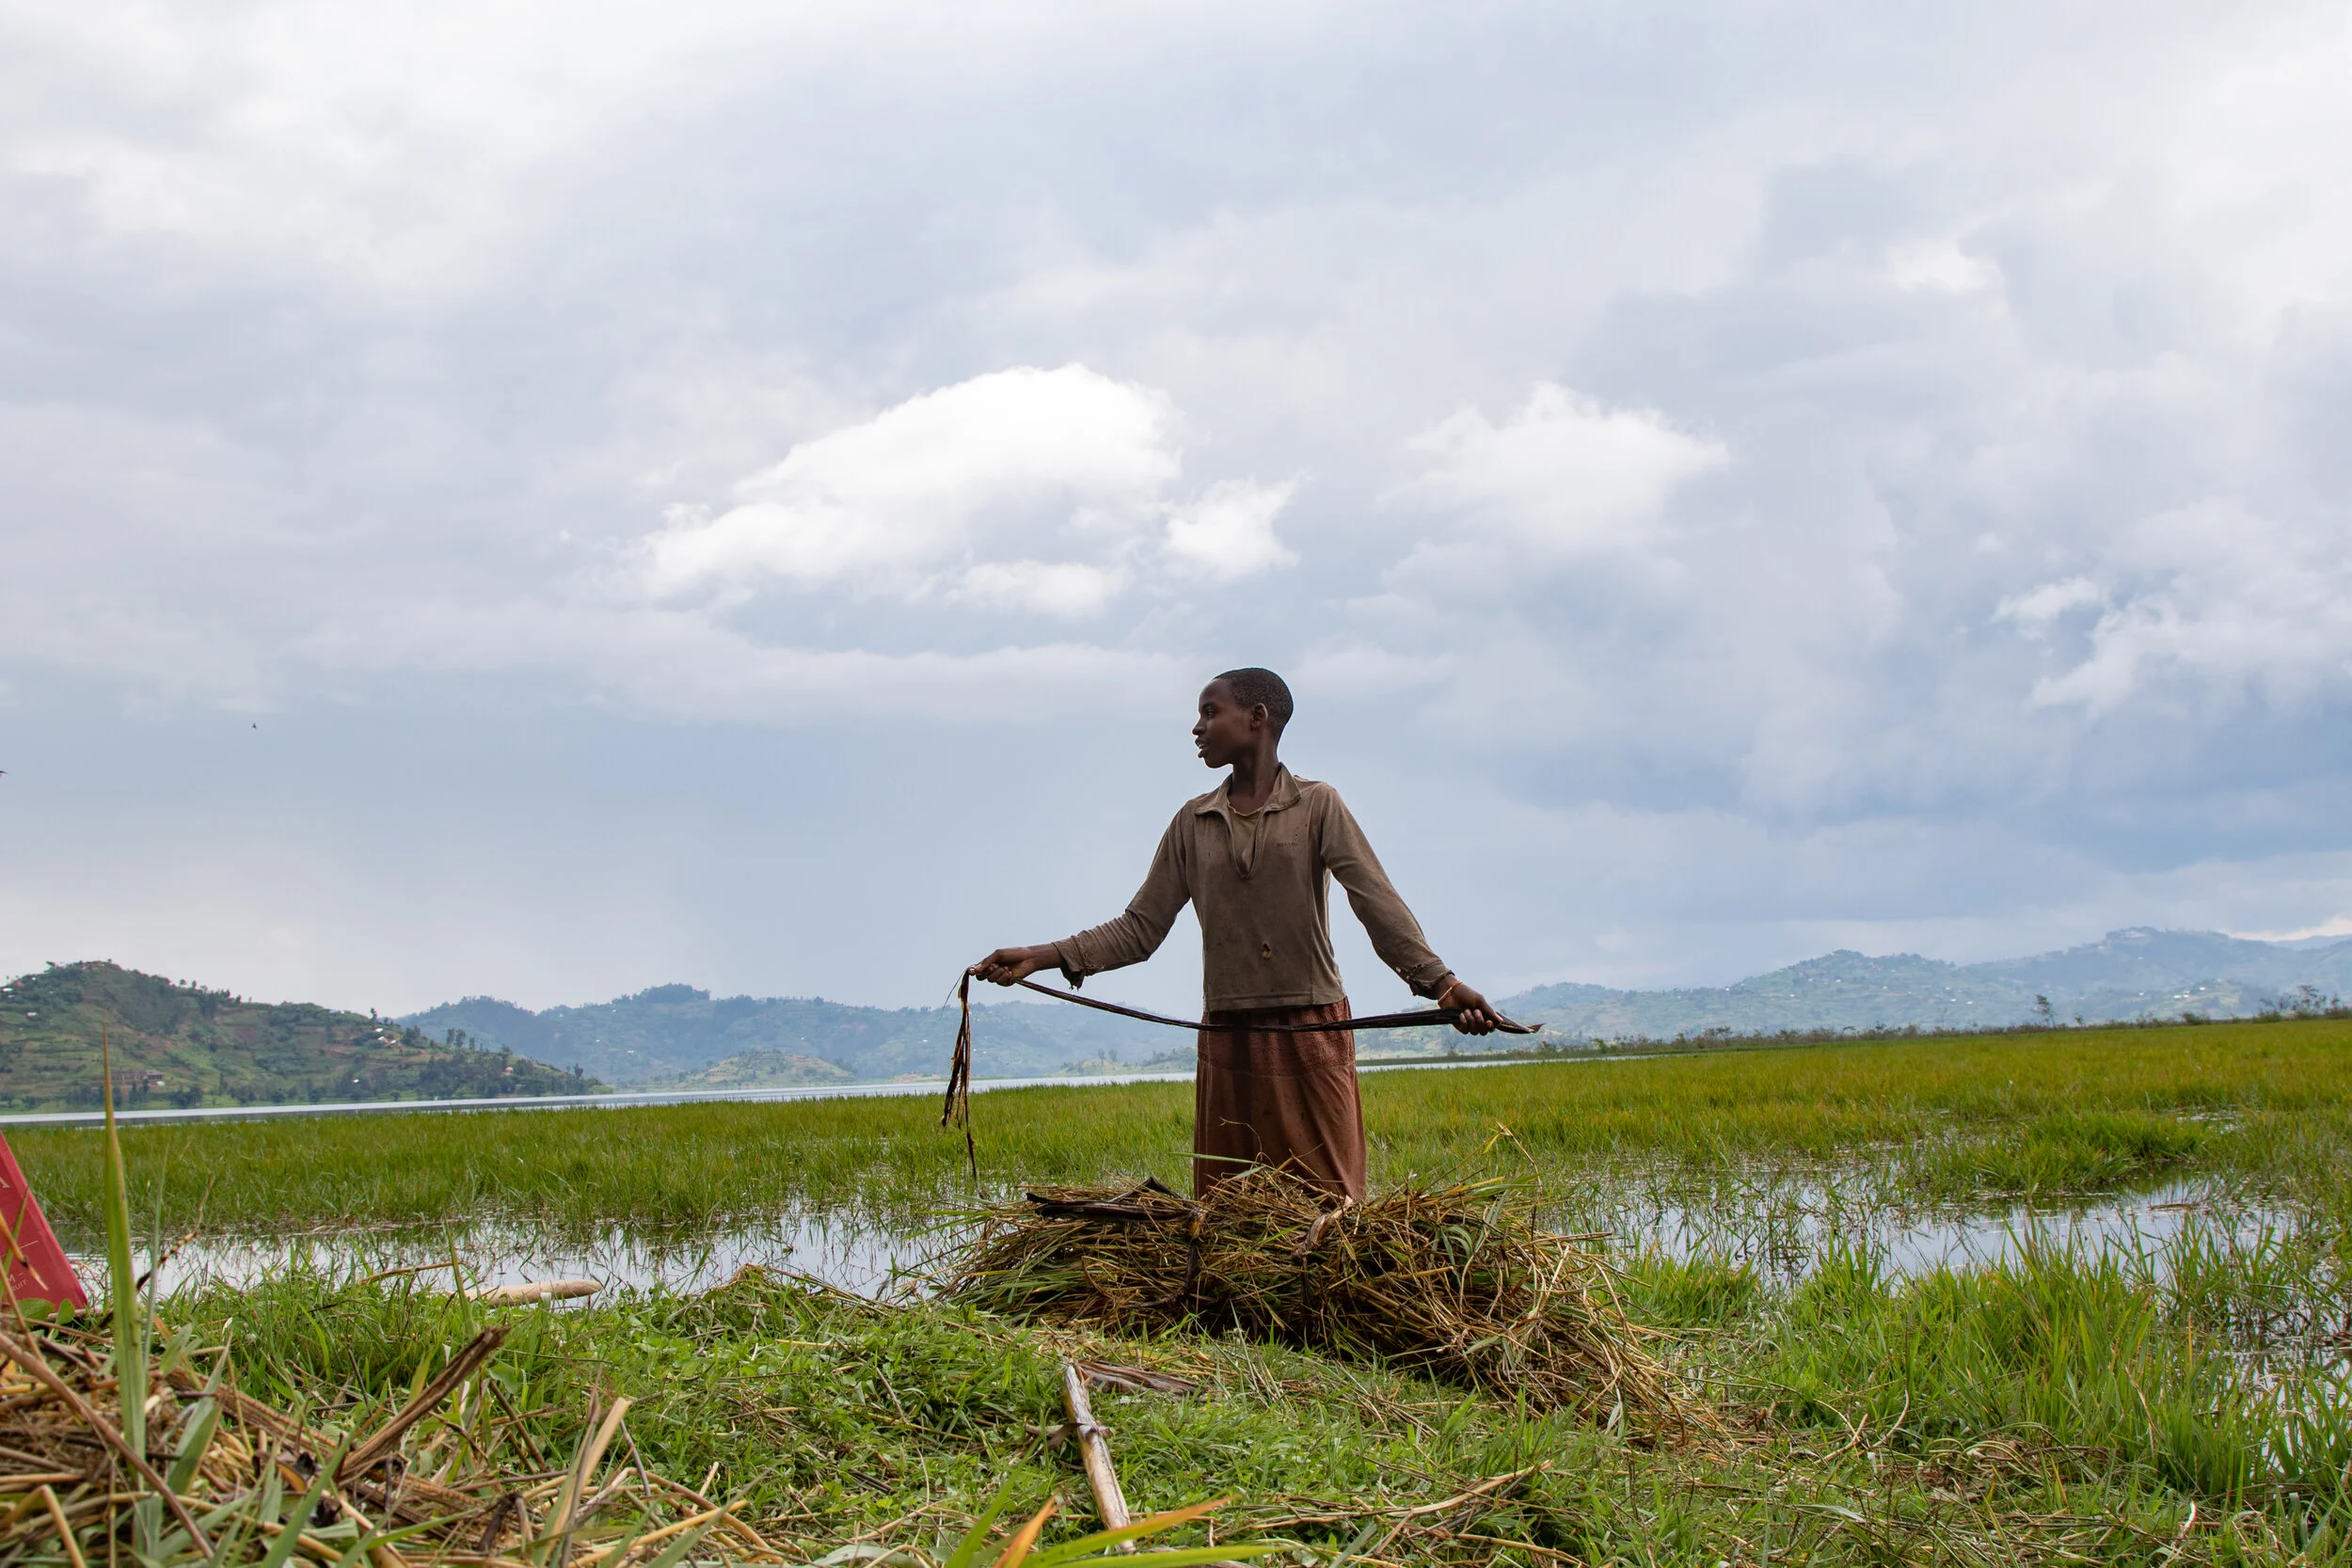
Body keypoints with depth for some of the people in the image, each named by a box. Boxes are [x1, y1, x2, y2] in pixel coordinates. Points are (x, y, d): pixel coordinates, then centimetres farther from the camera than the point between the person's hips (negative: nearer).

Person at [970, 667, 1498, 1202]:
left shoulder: (1318, 806, 2)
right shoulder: (1193, 823, 12)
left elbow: (1377, 902, -9)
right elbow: (1140, 928, 11)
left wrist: (1440, 980, -23)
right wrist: (1038, 958, 0)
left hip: (1314, 1039, -3)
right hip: (1227, 1048, 4)